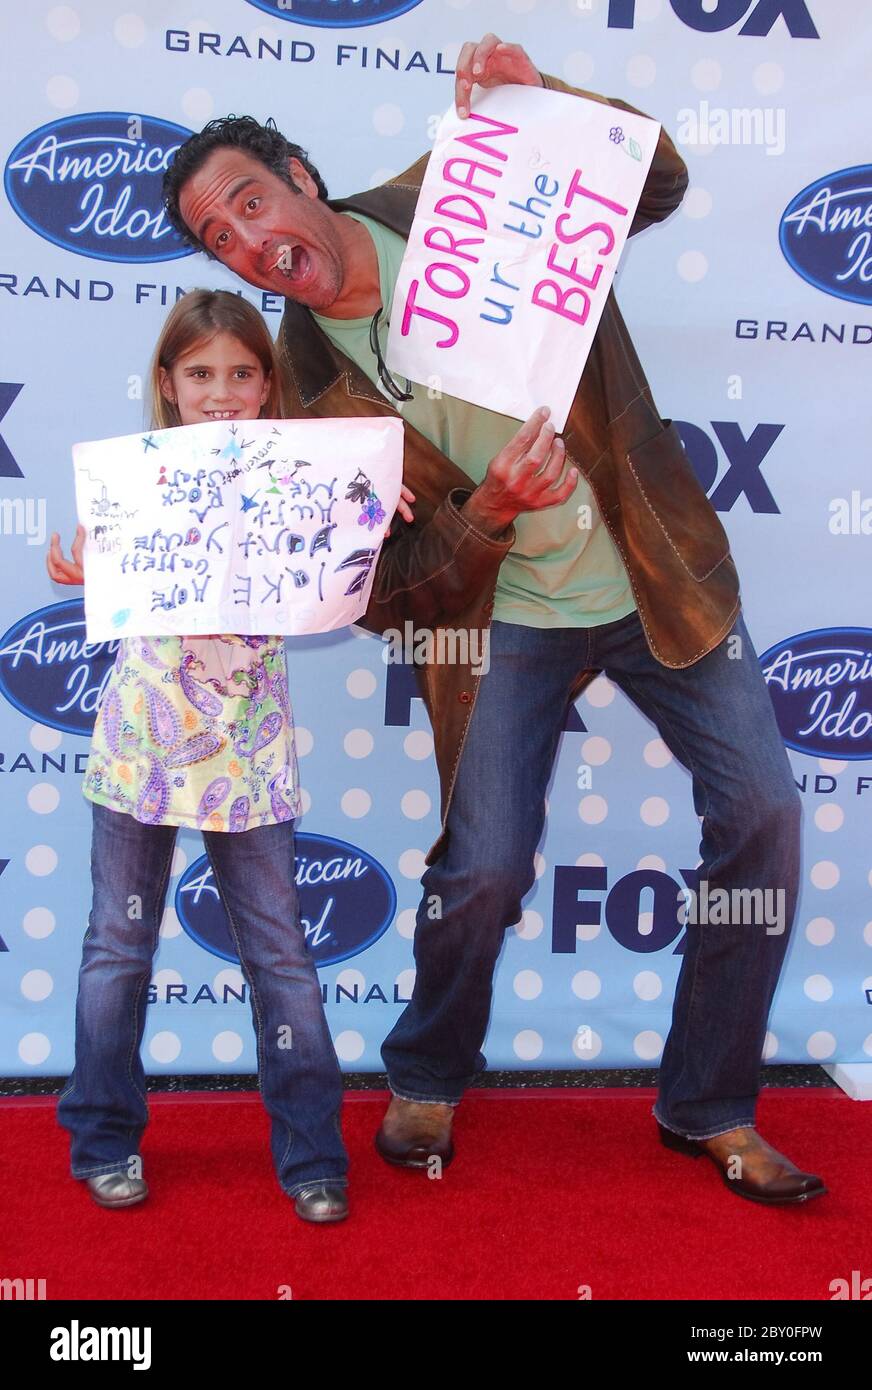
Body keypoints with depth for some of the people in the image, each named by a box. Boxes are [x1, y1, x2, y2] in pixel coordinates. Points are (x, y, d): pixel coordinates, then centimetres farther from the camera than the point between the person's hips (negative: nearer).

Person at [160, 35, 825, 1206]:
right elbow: (391, 590, -8)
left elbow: (661, 183, 1)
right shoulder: (313, 378, -9)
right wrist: (488, 515, -28)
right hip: (503, 616, -2)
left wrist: (548, 99, -18)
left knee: (762, 812, -2)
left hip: (657, 576, 2)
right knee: (484, 866, -10)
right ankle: (426, 1085, 24)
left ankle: (710, 1108, 18)